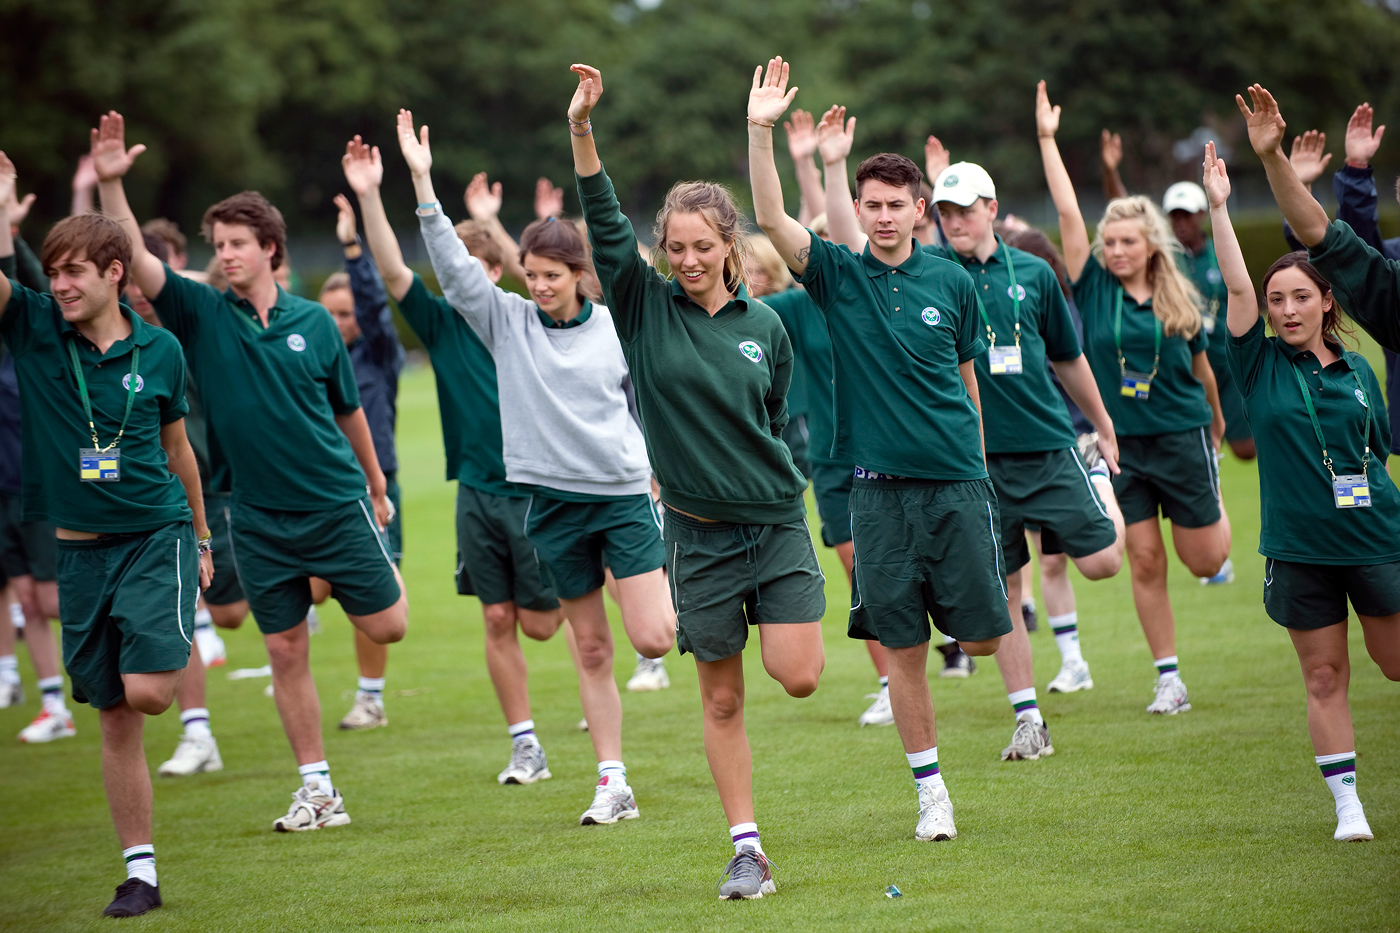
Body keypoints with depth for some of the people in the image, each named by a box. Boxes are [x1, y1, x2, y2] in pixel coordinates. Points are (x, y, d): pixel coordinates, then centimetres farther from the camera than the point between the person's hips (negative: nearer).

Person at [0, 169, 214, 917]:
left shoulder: (159, 350, 0)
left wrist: (201, 538, 19)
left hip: (156, 534, -1)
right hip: (80, 548, 1)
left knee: (146, 691, -21)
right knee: (114, 717, 4)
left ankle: (181, 653, 15)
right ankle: (140, 872, 13)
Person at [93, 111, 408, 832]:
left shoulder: (313, 322, 0)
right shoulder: (201, 314, -2)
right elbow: (137, 263, -15)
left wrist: (375, 483, 19)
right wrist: (110, 184, -27)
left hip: (336, 502, -1)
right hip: (258, 518, 1)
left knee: (387, 626, 1)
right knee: (286, 652, 3)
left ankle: (384, 565, 36)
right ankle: (318, 790, 12)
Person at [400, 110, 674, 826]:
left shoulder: (620, 327, 1)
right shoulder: (508, 322, 2)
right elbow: (454, 267, -7)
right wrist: (422, 183, -16)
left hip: (626, 493, -1)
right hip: (554, 499, 1)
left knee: (653, 639, -11)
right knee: (591, 649, 5)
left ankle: (682, 594, 25)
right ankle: (613, 785, 11)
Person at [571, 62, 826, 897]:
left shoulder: (765, 325, 2)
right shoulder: (646, 308, -2)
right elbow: (606, 227, -14)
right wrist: (582, 132, -24)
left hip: (776, 523, 1)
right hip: (699, 532, -1)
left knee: (799, 677, -10)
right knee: (722, 699, 3)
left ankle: (772, 621, 25)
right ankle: (748, 851, 11)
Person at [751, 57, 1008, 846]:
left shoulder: (951, 282, 6)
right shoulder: (839, 275, 2)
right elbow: (772, 218, -12)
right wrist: (761, 132, -24)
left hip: (957, 482, 1)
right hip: (881, 486, 0)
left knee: (982, 635, -4)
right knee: (903, 648, 1)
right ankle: (933, 793, 10)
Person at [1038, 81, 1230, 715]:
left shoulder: (1178, 300, -1)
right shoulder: (1094, 289, -2)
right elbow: (1067, 212, -8)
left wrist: (1216, 425, 24)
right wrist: (1047, 139, -12)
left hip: (1182, 437, 0)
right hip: (1122, 442, 0)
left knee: (1203, 562, 4)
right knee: (1144, 561, -1)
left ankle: (1221, 517, 41)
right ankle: (1170, 679, 7)